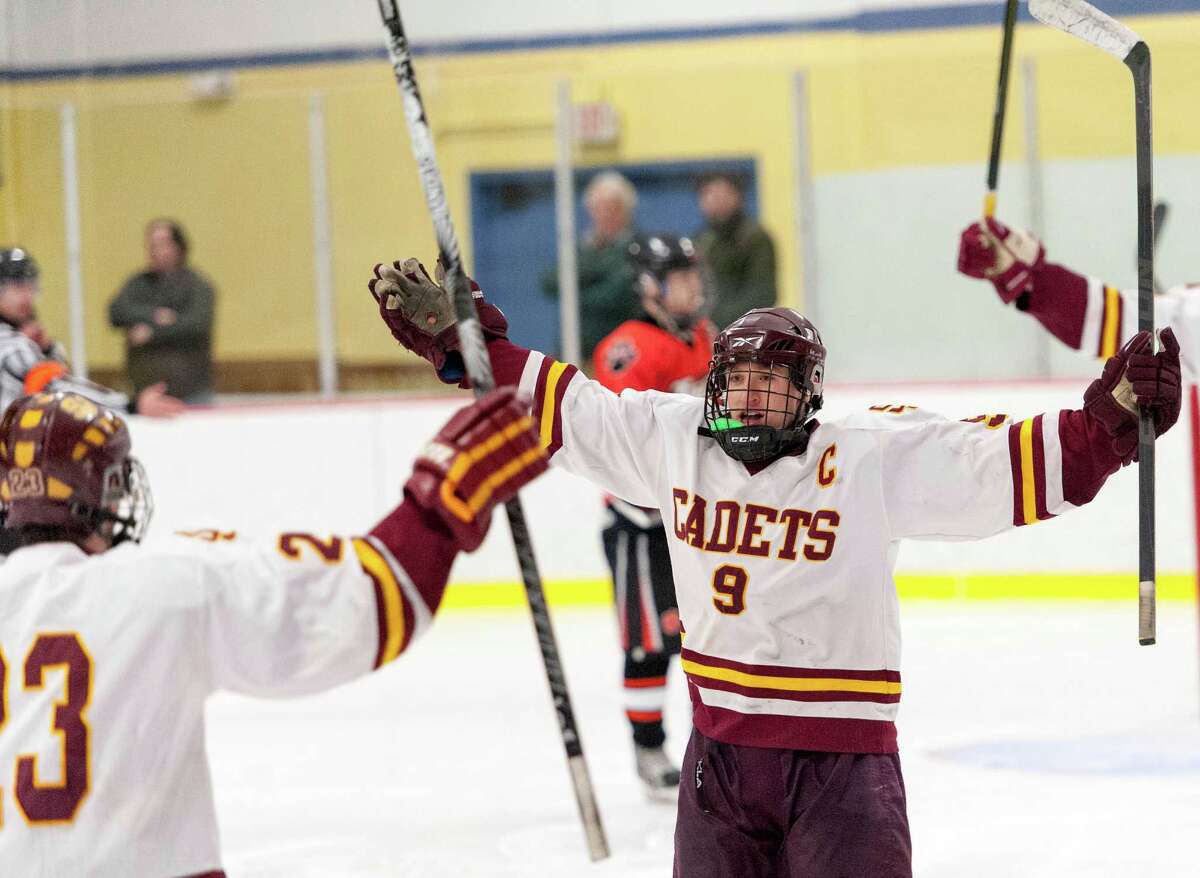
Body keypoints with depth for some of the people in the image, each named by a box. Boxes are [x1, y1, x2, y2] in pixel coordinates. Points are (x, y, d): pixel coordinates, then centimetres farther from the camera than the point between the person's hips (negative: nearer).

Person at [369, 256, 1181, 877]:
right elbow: (557, 405, 11)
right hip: (720, 746, 4)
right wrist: (460, 341, 11)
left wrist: (1113, 418, -28)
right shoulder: (671, 441, 2)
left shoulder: (872, 458, -10)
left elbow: (1003, 463, -16)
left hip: (842, 757, -4)